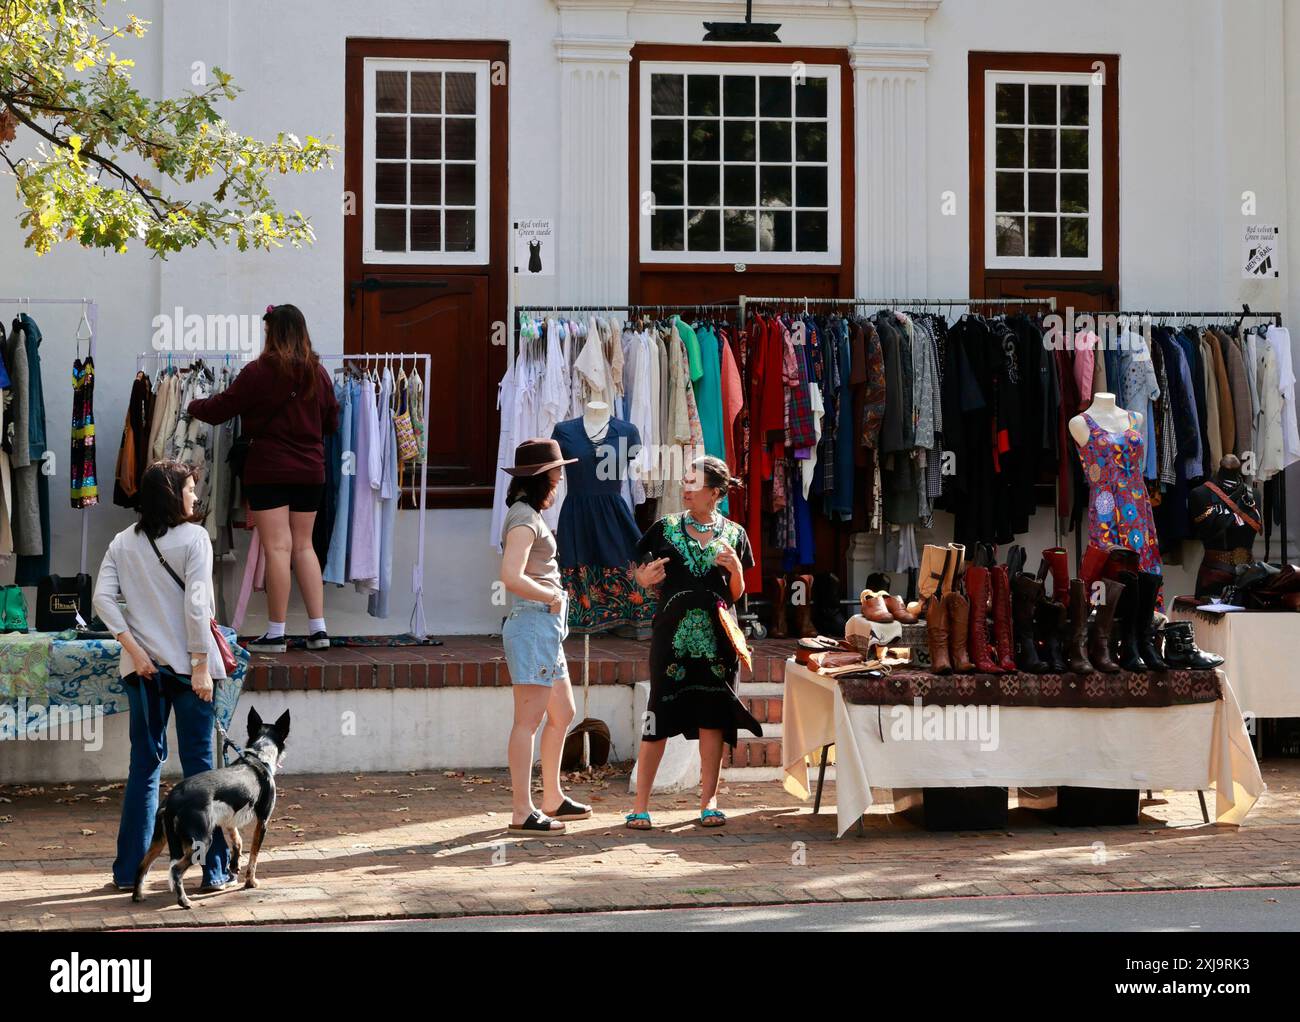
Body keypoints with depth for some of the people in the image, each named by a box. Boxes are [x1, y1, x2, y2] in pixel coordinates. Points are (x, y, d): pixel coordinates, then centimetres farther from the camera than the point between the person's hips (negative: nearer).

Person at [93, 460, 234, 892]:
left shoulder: (123, 542, 6)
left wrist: (134, 649, -5)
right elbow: (196, 605, -14)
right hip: (185, 663, -4)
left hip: (142, 667, 4)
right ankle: (215, 869, 7)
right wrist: (201, 666, -12)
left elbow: (103, 598, -4)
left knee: (144, 764, 11)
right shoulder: (194, 537, -7)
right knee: (199, 765, 2)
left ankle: (129, 869, 13)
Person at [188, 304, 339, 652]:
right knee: (304, 546, 12)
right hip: (310, 470, 5)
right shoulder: (318, 373, 4)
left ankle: (275, 634, 0)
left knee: (277, 547, -4)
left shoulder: (259, 371, -11)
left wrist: (193, 405, 16)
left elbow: (220, 409, -4)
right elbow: (331, 422, 14)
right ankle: (318, 628, 9)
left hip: (268, 470, -5)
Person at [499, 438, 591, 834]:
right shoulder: (524, 518, -13)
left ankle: (553, 799, 28)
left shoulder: (530, 515, 18)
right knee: (529, 720, -8)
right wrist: (553, 597, -14)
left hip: (546, 627, 11)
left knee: (562, 714, 18)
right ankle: (522, 813, -5)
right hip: (533, 624, -11)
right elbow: (511, 577, -26)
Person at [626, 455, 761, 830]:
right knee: (660, 716, -4)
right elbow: (641, 575, 9)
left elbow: (736, 594, 11)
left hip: (717, 637, 2)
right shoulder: (666, 528, 4)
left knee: (713, 719, 3)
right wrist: (647, 575, -14)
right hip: (673, 635, -1)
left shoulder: (733, 534, 8)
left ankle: (709, 800, 13)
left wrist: (735, 568, -8)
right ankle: (640, 804, 1)